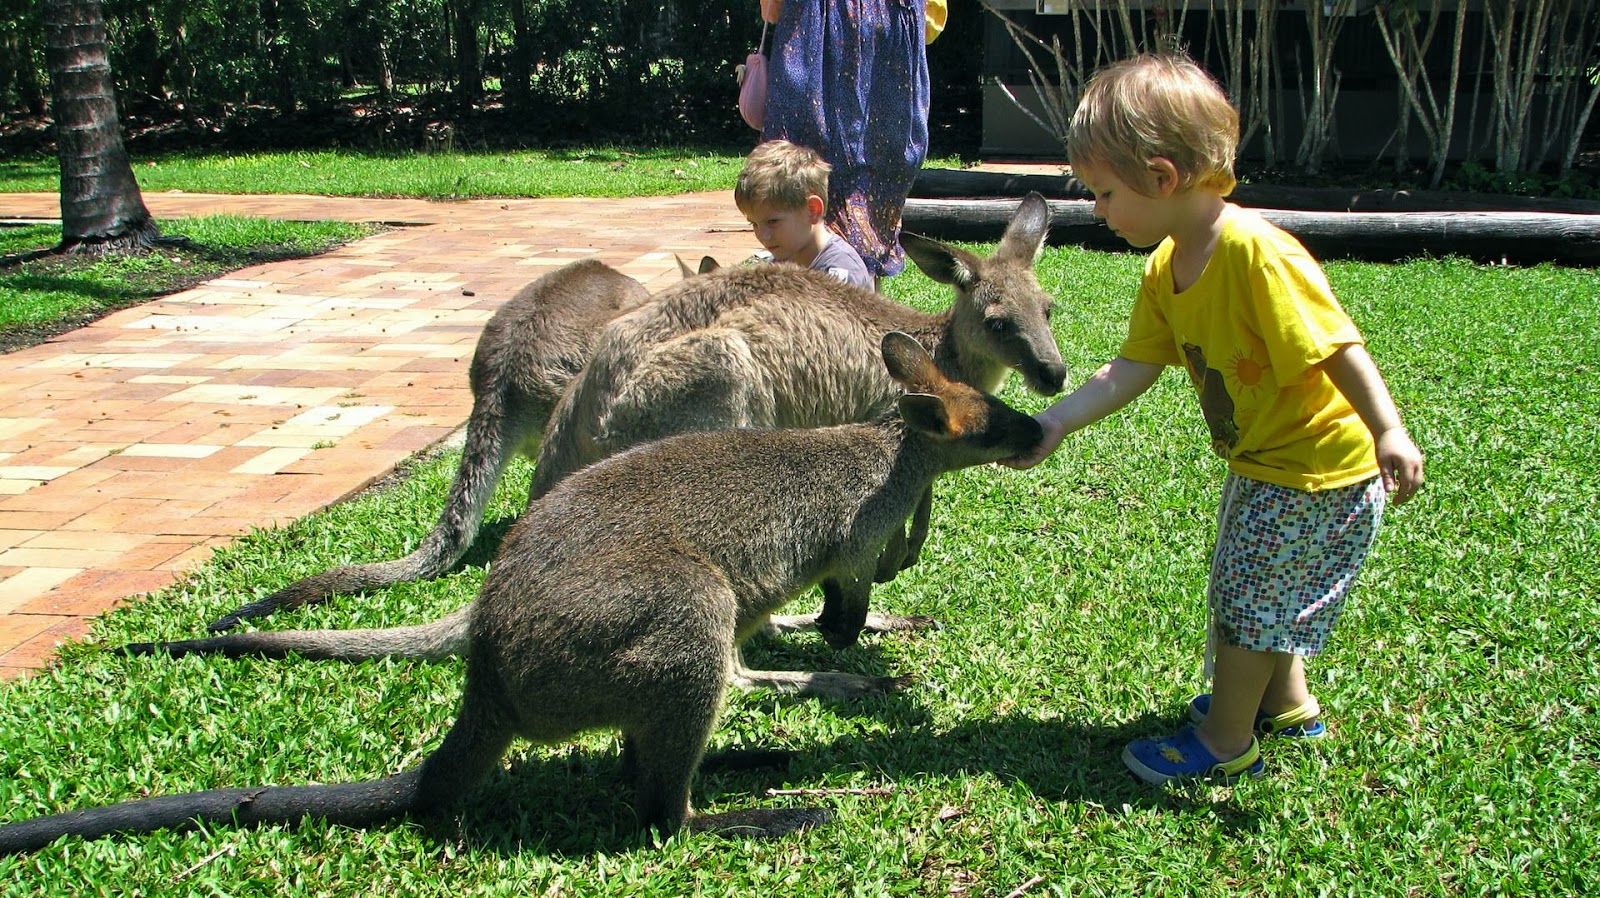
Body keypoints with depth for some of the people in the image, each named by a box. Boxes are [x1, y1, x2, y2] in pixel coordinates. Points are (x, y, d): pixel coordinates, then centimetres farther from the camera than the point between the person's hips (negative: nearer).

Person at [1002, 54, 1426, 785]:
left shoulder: (1257, 252, -30)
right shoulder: (1165, 271, -3)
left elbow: (1339, 347, -29)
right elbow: (1129, 370, -4)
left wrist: (1389, 432, -32)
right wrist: (1051, 424, -11)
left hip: (1317, 473, -9)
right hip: (1261, 461, 9)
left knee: (1245, 595, 3)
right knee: (1259, 587, 25)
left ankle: (1225, 743, 21)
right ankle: (1286, 704, 47)